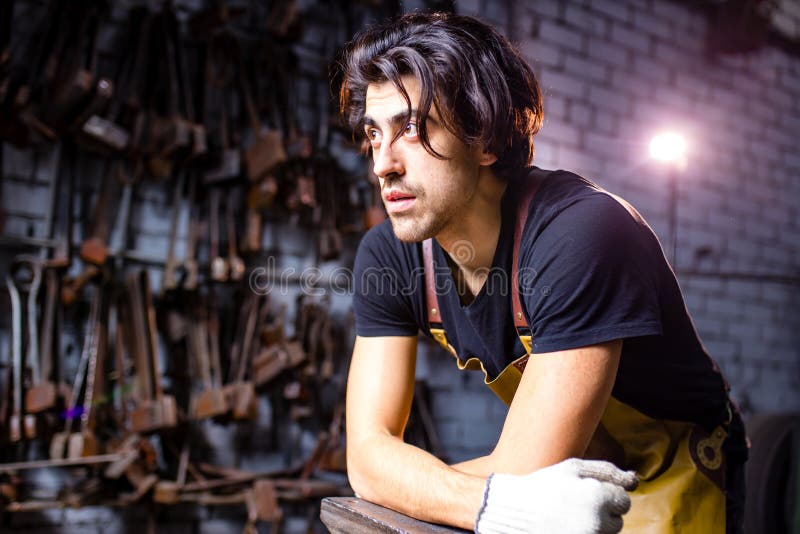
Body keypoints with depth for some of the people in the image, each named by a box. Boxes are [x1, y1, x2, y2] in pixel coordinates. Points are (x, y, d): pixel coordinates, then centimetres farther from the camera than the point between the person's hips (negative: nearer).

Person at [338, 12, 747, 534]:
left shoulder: (582, 234, -30)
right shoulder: (388, 255, -11)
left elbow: (520, 475, -31)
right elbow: (368, 453, -16)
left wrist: (407, 473, -15)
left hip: (673, 484, -5)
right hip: (565, 476, 5)